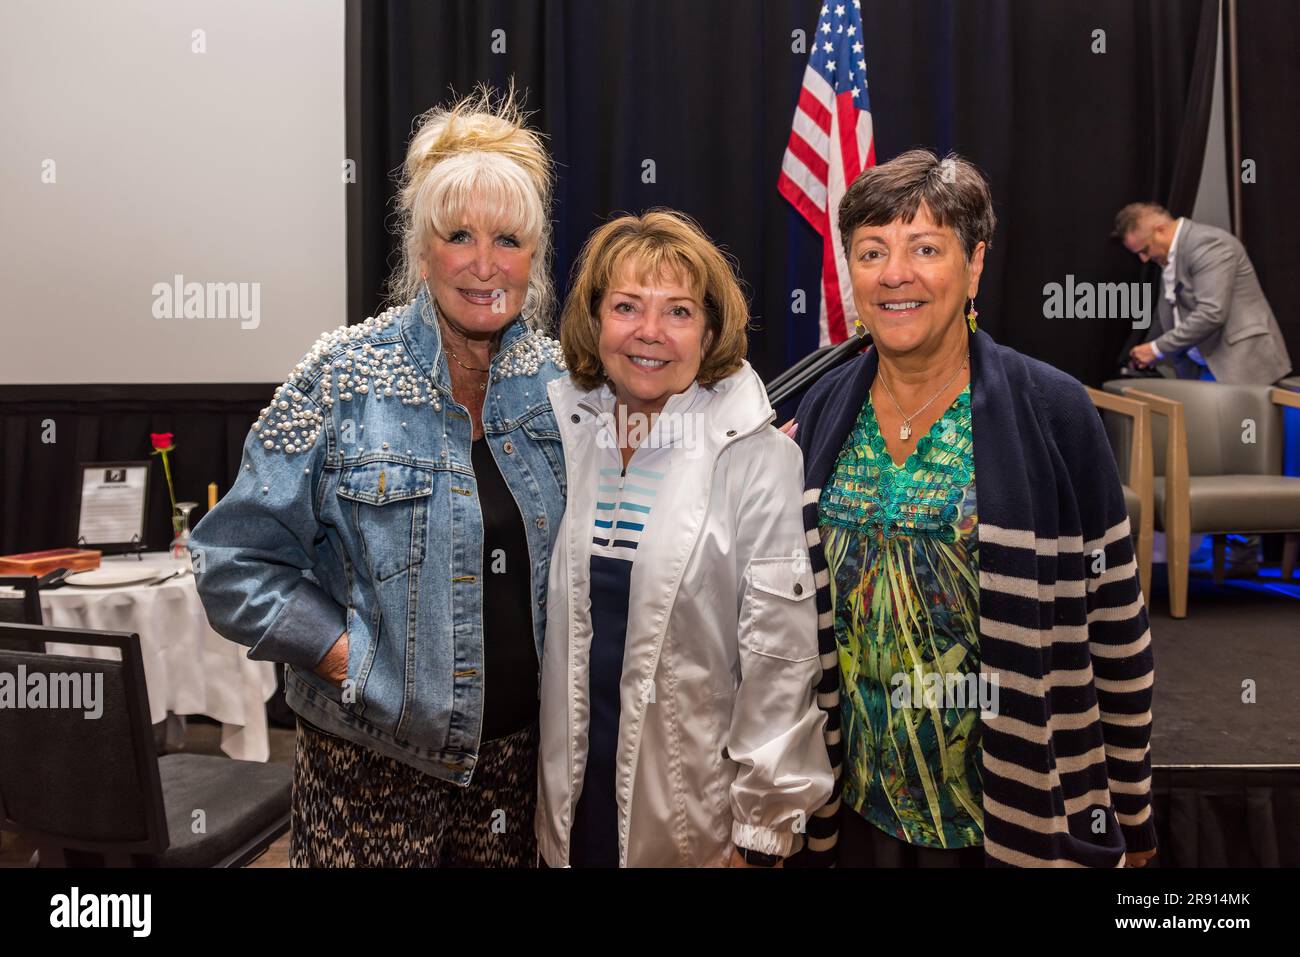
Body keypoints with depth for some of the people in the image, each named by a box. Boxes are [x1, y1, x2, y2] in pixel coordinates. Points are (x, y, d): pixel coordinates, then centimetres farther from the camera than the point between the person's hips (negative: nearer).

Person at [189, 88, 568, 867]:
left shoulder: (561, 380, -1)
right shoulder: (345, 380, -12)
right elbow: (239, 562, -9)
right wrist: (359, 663, -15)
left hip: (523, 743, 3)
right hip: (375, 755, -3)